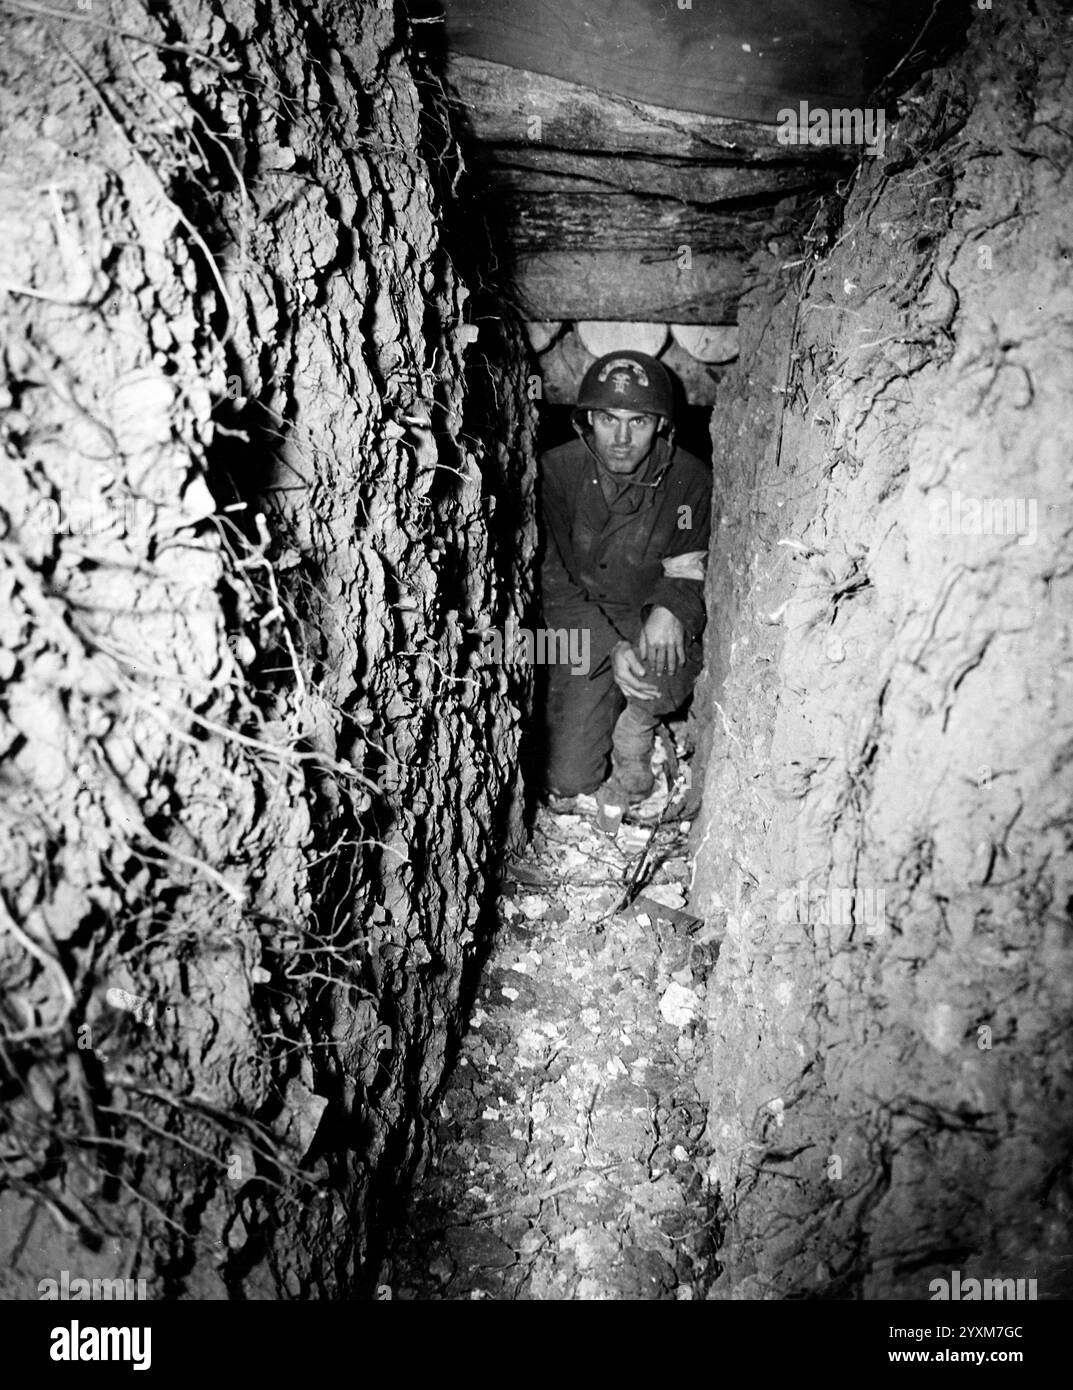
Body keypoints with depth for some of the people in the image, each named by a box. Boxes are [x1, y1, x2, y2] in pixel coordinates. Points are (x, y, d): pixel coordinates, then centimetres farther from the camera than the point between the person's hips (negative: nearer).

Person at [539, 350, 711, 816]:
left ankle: (634, 734, -1)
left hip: (649, 624, 1)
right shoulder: (556, 471, -13)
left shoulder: (690, 479, -9)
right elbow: (550, 581, -11)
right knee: (569, 781, -9)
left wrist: (672, 606, -23)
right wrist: (610, 647, -24)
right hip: (580, 629, -1)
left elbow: (698, 568, 2)